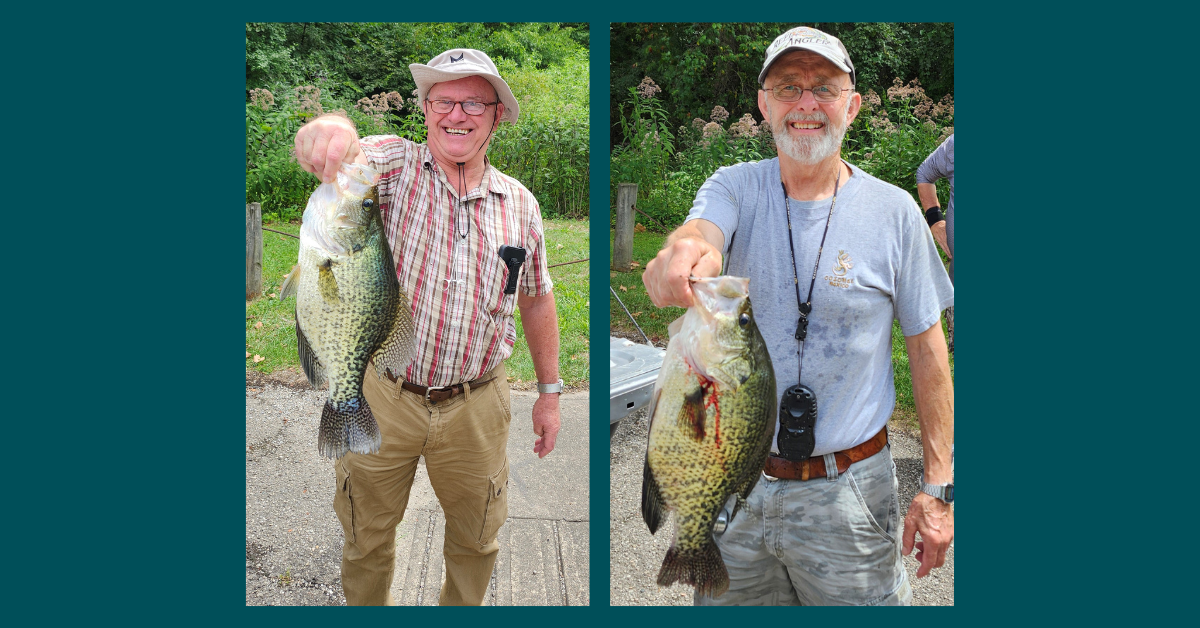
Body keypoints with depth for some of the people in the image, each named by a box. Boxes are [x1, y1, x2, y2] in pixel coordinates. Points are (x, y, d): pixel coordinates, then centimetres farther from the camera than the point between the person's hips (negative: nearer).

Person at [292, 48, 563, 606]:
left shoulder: (520, 204, 1)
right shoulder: (395, 165, -7)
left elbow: (537, 299, 11)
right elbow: (316, 150, -28)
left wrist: (550, 391, 11)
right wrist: (329, 131, -53)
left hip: (475, 407, 2)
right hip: (379, 394, -2)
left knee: (476, 539, 19)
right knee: (367, 537, 17)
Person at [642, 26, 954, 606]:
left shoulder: (893, 210, -4)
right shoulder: (734, 187, -2)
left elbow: (926, 349, 1)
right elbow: (700, 230, -26)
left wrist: (938, 487, -1)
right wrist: (683, 254, -51)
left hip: (846, 493, -1)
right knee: (727, 601, 17)